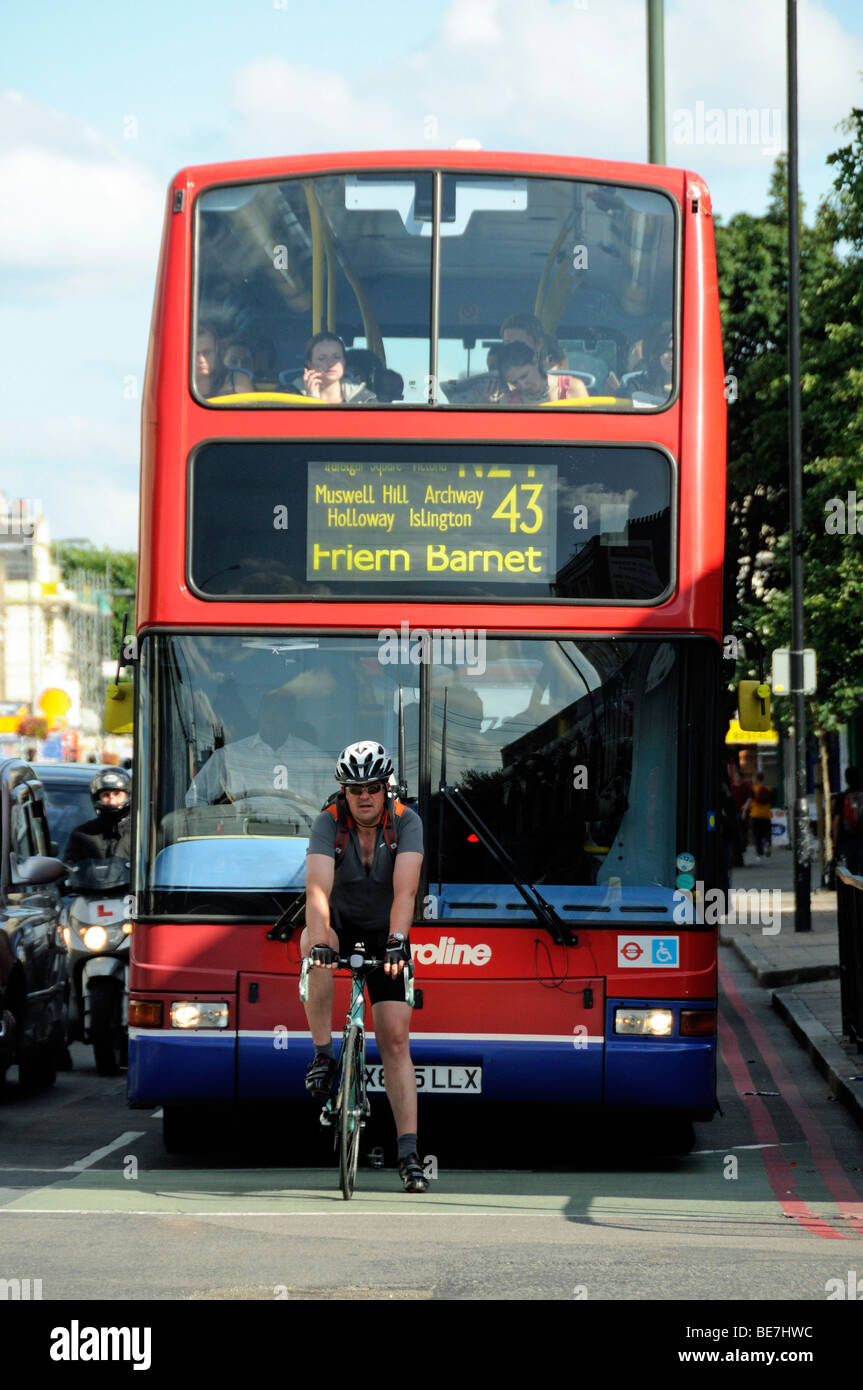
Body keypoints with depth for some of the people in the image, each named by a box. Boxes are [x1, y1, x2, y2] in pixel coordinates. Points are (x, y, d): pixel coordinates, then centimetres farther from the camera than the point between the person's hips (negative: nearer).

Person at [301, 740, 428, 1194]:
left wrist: (397, 940, -48)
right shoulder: (329, 824, -19)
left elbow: (405, 889, -31)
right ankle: (323, 1055, -23)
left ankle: (409, 1154, -10)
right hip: (341, 924, 0)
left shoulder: (406, 822, -18)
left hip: (384, 934, 0)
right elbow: (318, 887, -34)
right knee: (313, 944, -37)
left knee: (395, 1038, -9)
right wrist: (319, 940, -51)